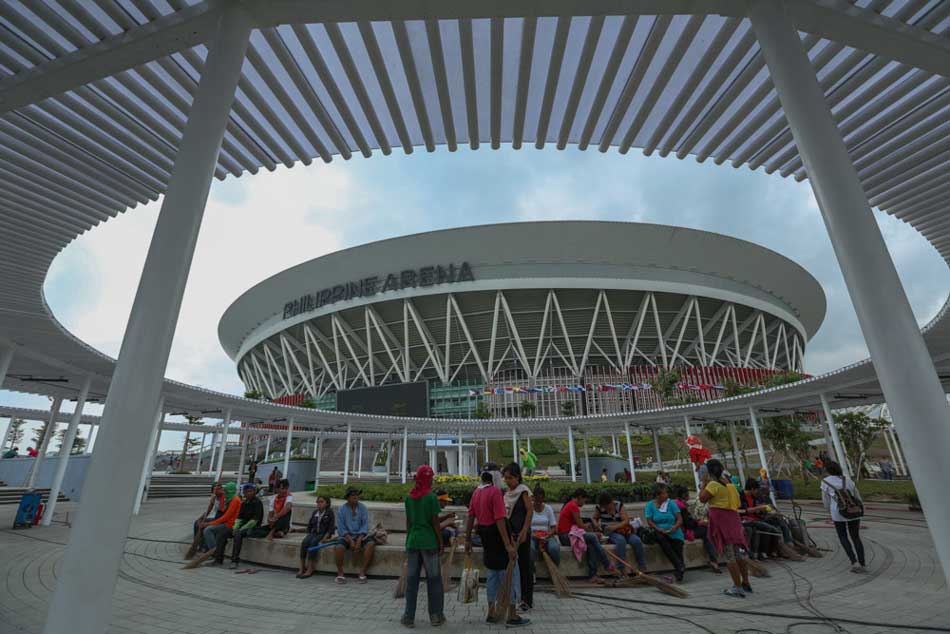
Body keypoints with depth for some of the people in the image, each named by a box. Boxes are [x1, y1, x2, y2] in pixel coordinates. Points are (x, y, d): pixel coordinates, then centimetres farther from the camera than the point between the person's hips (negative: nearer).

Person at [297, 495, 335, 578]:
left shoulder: (329, 512, -4)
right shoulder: (314, 512, 11)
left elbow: (331, 527, -7)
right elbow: (309, 525, 20)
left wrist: (324, 539, -16)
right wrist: (309, 534, 4)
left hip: (323, 534, -5)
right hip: (313, 533, 5)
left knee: (313, 542, -32)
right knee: (304, 542, -24)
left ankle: (310, 570, -28)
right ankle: (302, 568, -19)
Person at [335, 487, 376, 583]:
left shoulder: (362, 507, -2)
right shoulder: (341, 510, -4)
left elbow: (365, 525, -6)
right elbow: (341, 528, -8)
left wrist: (359, 540, -18)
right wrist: (351, 540, -18)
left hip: (360, 535, 1)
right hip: (347, 536, -1)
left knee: (371, 543, -27)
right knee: (339, 547, -31)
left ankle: (362, 572, -15)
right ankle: (340, 573, -7)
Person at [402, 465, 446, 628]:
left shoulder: (409, 497, 2)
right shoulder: (431, 497, -12)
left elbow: (408, 521, 8)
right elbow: (435, 522, -11)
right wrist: (441, 541, -2)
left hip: (412, 541, 4)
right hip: (429, 542, -4)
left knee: (411, 579, 12)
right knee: (433, 579, 9)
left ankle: (409, 617, 18)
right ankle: (436, 616, 18)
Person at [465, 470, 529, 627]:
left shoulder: (476, 493, 6)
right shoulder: (495, 491, -19)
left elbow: (470, 517, 8)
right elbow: (499, 519, -25)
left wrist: (468, 540, 15)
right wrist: (508, 545, -25)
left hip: (485, 537, 8)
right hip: (498, 536, -8)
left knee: (492, 575, 19)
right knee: (510, 574, 5)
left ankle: (491, 613, 26)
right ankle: (512, 616, 13)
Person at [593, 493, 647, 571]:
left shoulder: (619, 505, -6)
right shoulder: (599, 508, -5)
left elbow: (626, 521, -12)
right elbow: (595, 518, 11)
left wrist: (615, 527, -26)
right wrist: (596, 524, -13)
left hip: (622, 530, 3)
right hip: (608, 533, -2)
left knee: (637, 540, -23)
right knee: (621, 540, -35)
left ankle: (642, 568, -8)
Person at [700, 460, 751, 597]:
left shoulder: (713, 484, -15)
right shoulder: (727, 483, 12)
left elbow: (702, 498, -18)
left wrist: (704, 482, -9)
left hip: (721, 520, -9)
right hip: (732, 518, 9)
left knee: (729, 555, -3)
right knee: (738, 552, 18)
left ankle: (738, 587, 0)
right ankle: (746, 583, 28)